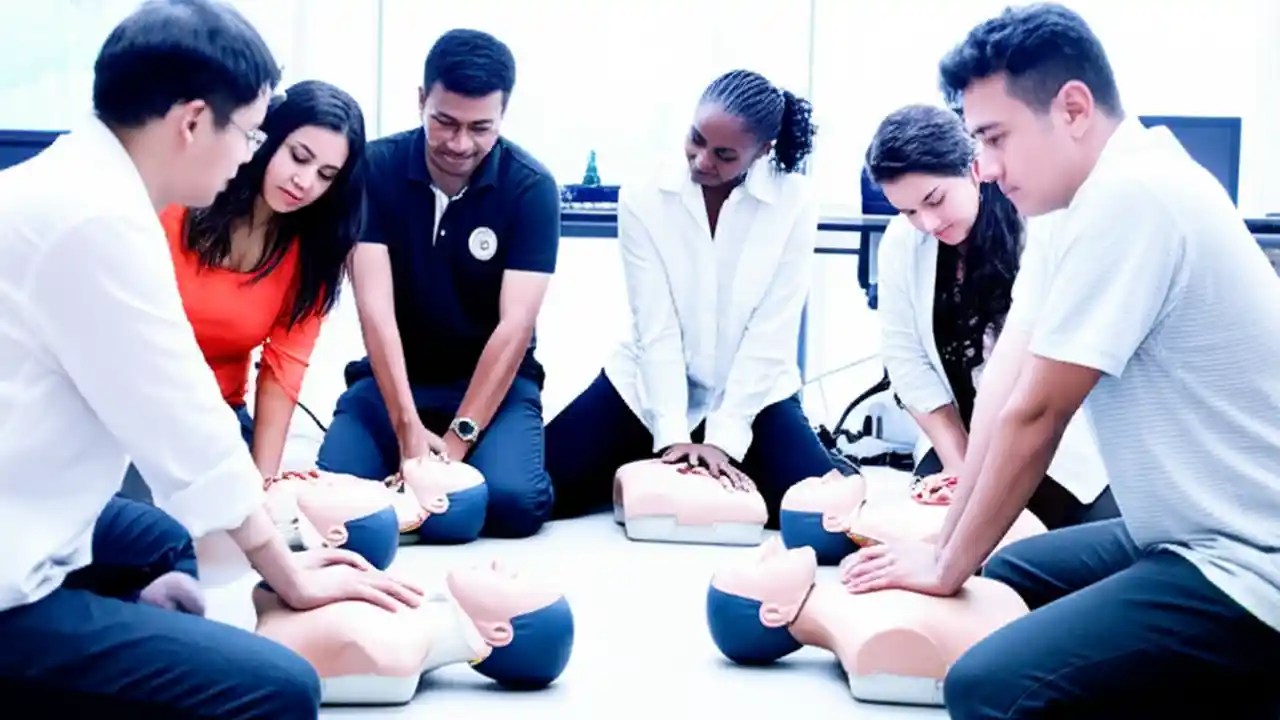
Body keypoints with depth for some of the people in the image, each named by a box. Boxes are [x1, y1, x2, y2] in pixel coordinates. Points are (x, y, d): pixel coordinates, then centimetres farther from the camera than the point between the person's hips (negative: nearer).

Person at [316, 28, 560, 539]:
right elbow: (375, 307, -16)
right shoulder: (376, 168, -10)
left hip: (495, 380, -1)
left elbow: (515, 325, -17)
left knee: (513, 500, -28)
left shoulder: (531, 187, -12)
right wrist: (408, 428, -26)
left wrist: (458, 438, -24)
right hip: (391, 377, 1)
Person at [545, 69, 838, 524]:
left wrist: (724, 437, -22)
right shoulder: (643, 198, -10)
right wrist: (671, 435, -23)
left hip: (752, 391, 0)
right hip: (650, 387, 1)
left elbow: (770, 335, -15)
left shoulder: (795, 201, -13)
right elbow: (656, 330, -15)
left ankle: (726, 471, 7)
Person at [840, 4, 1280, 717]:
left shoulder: (1128, 196, -22)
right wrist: (953, 548, 9)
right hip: (1199, 533, 10)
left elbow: (1035, 417, -17)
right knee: (999, 580, 24)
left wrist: (947, 566, -3)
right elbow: (1017, 394, 8)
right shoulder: (1133, 184, 9)